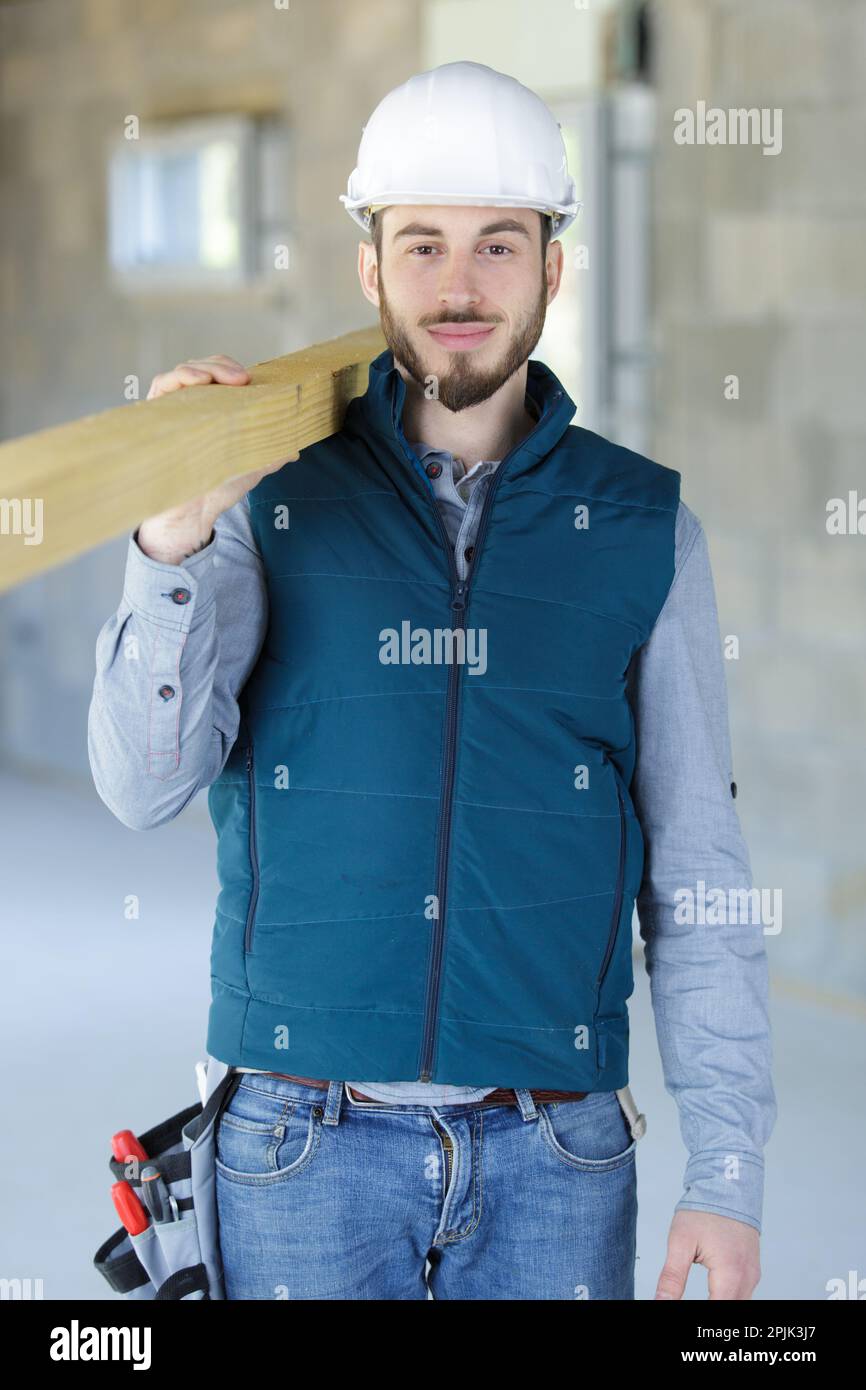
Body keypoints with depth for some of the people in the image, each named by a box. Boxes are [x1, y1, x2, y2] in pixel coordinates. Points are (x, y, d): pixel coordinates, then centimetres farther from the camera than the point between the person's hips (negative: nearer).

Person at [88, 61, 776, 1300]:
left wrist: (729, 1174, -1)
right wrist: (174, 542, -22)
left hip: (552, 1156, 1)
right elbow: (145, 787, -8)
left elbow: (696, 874, 3)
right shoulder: (274, 504, 0)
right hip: (308, 1143, 0)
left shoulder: (645, 530, 2)